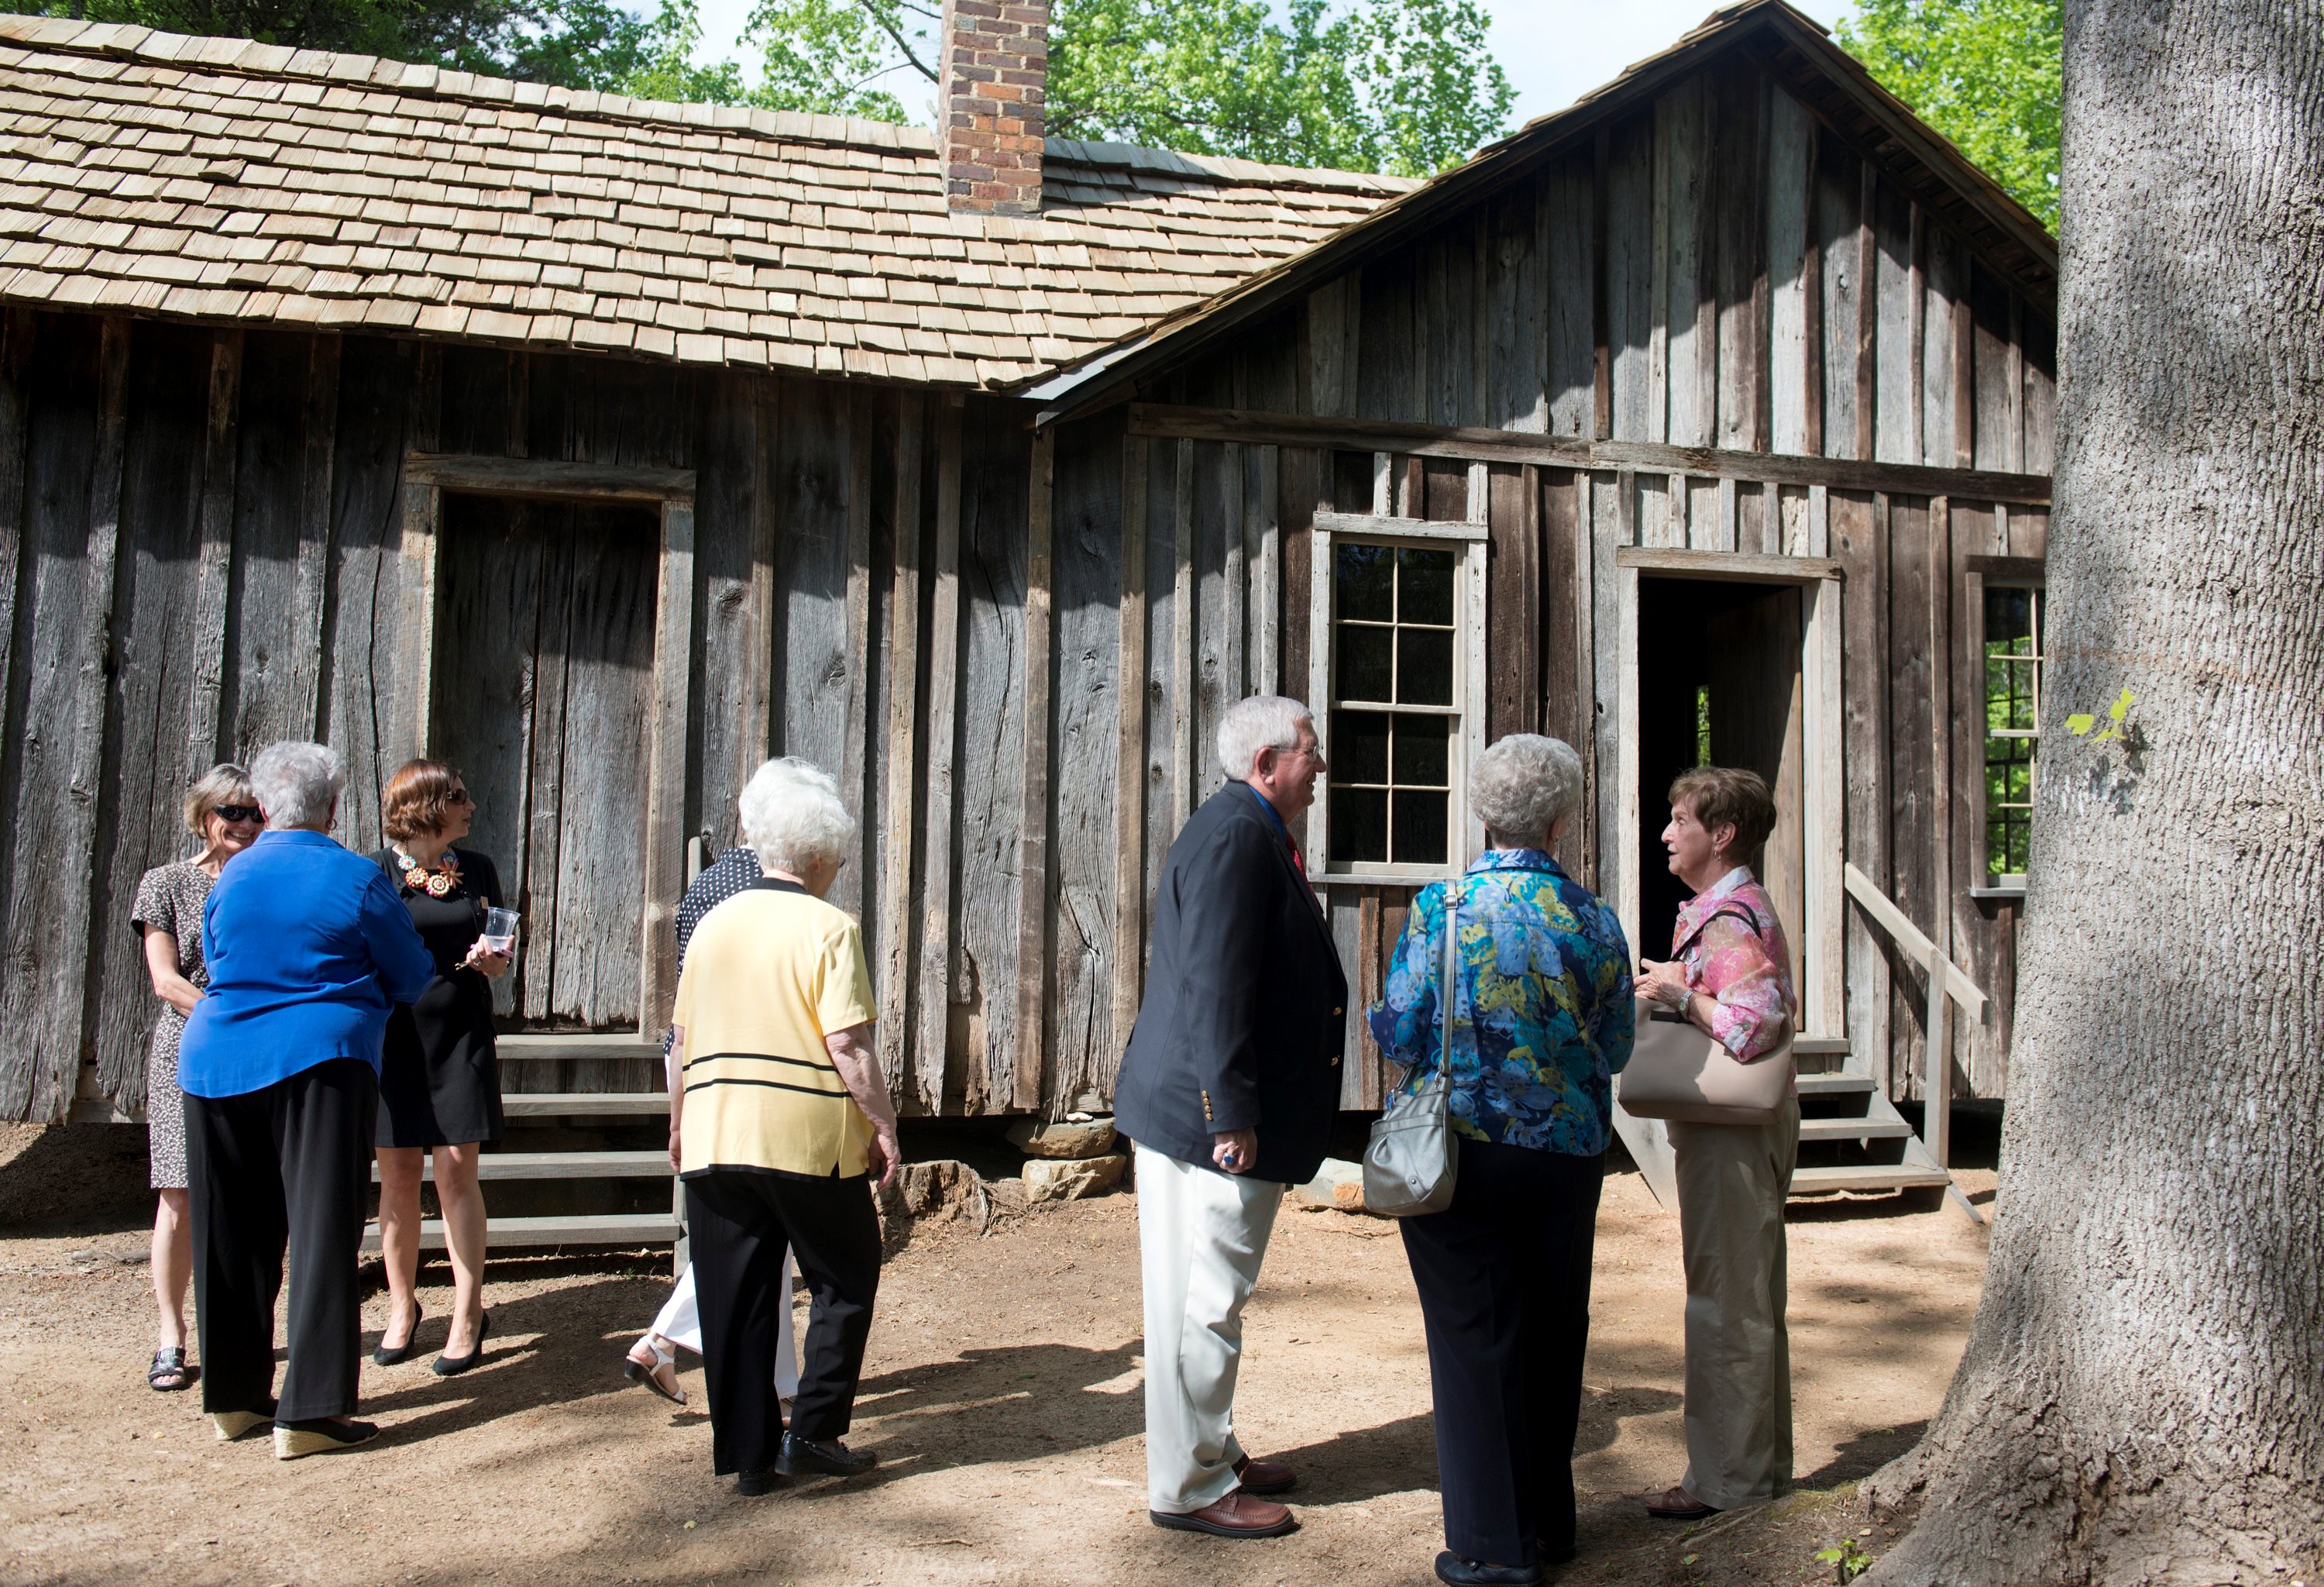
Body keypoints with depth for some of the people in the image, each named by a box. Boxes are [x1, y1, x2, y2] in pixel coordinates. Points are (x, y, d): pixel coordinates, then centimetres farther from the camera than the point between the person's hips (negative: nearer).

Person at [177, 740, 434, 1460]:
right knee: (323, 1232, -1)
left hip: (216, 1063, 5)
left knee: (231, 1236, 14)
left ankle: (234, 1397, 23)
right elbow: (412, 977, 1)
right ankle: (309, 1411, -4)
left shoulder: (229, 878, 7)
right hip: (320, 1061, -5)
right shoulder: (357, 879, -6)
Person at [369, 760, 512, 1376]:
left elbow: (500, 964, 14)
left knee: (456, 1169, -3)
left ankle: (468, 1313, 2)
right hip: (392, 1034, -1)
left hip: (461, 1034, 1)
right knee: (398, 1175, 5)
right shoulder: (375, 873, -1)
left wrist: (492, 960, -7)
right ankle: (402, 1306, 21)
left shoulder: (477, 869, 8)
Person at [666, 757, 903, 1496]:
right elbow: (849, 1046, -15)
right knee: (844, 1281, 13)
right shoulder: (828, 928, -9)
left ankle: (748, 1454, 16)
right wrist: (884, 1124, -6)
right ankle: (813, 1431, 10)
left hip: (714, 1133, 5)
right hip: (809, 1136, -5)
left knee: (735, 1296, 11)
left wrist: (680, 1124, 22)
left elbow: (683, 1039, 12)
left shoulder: (714, 924, 8)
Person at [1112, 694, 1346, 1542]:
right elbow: (1214, 984, -24)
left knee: (1212, 1296, 19)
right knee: (1202, 1303, -1)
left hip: (1226, 1118, 11)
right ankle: (1190, 1488, 10)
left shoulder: (1252, 833, 15)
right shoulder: (1233, 835, -18)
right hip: (1207, 1117, -11)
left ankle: (1215, 1454, 32)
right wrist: (1232, 1115, -24)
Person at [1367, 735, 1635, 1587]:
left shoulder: (1440, 905, -11)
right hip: (1568, 1155, 3)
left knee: (1474, 1337, 6)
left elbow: (1399, 1034, -10)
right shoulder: (1594, 920, -4)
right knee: (1552, 1335, 15)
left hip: (1463, 1147, -2)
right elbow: (1615, 1048, 5)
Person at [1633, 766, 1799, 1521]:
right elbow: (1777, 1007, 19)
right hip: (1745, 1127, 11)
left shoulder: (1726, 920, -18)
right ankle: (1762, 1463, 27)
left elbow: (1753, 1026, -29)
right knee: (1749, 1300, 17)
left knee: (1725, 1303, -2)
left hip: (1729, 1135, -11)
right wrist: (1677, 987, 9)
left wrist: (1678, 994, -17)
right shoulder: (1744, 908, 15)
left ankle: (1726, 1478, 7)